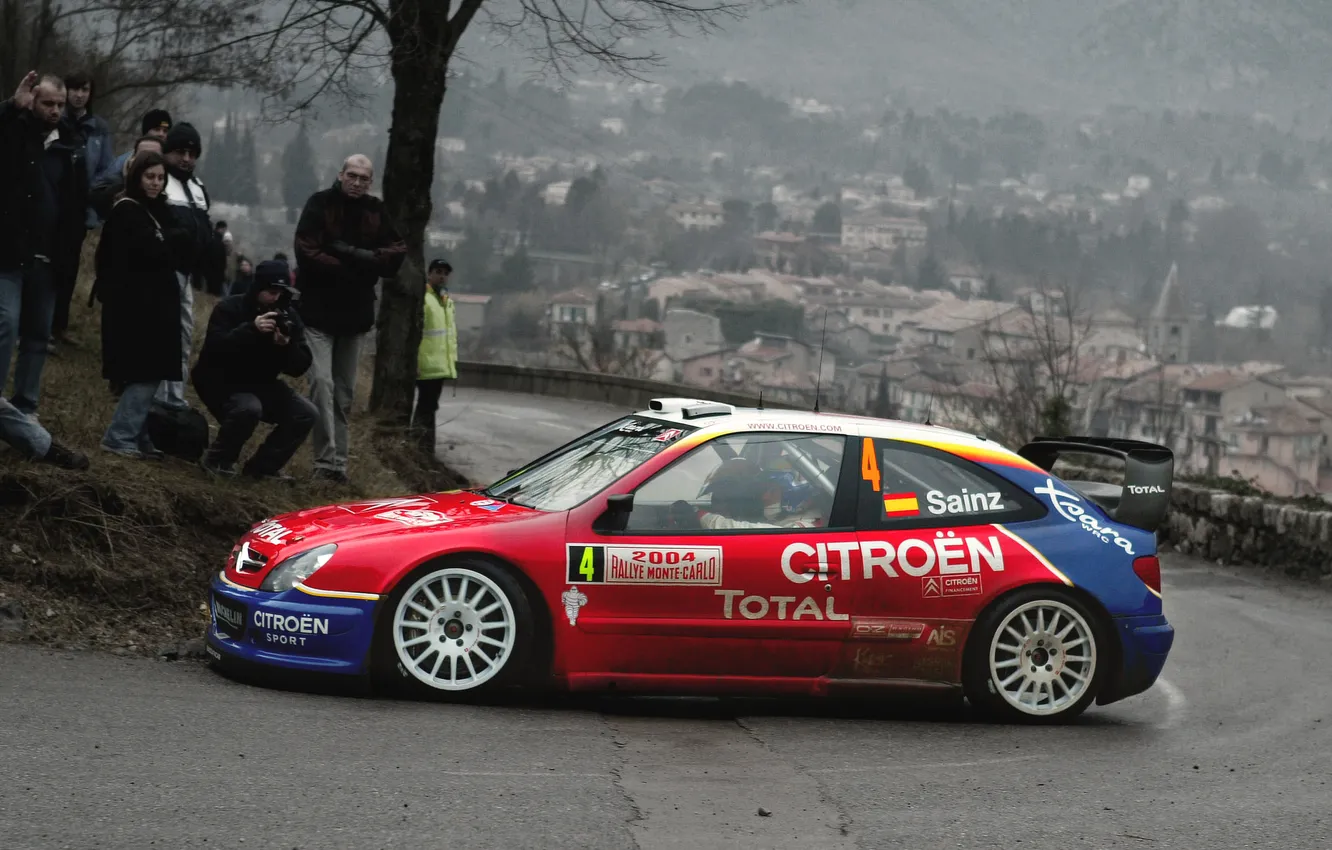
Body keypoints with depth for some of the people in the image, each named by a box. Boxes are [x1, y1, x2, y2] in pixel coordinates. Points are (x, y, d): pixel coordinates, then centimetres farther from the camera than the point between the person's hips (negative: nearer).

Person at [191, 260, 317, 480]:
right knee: (248, 408, -36)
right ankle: (217, 460, -13)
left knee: (305, 413, -13)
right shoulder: (229, 308, -14)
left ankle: (263, 466, -1)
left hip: (261, 385, 6)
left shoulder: (289, 317, -2)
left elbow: (300, 367, -8)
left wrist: (287, 346, -29)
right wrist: (251, 329, -39)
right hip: (222, 382, -6)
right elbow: (214, 347, -30)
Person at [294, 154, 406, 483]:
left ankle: (338, 461, 14)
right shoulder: (320, 205, -6)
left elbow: (397, 253, -2)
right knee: (322, 382, -16)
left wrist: (352, 254, -16)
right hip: (319, 310, -5)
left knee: (344, 392, 9)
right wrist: (357, 267, -14)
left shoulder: (376, 212, 6)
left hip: (355, 314, 5)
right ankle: (326, 460, -18)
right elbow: (308, 253, -15)